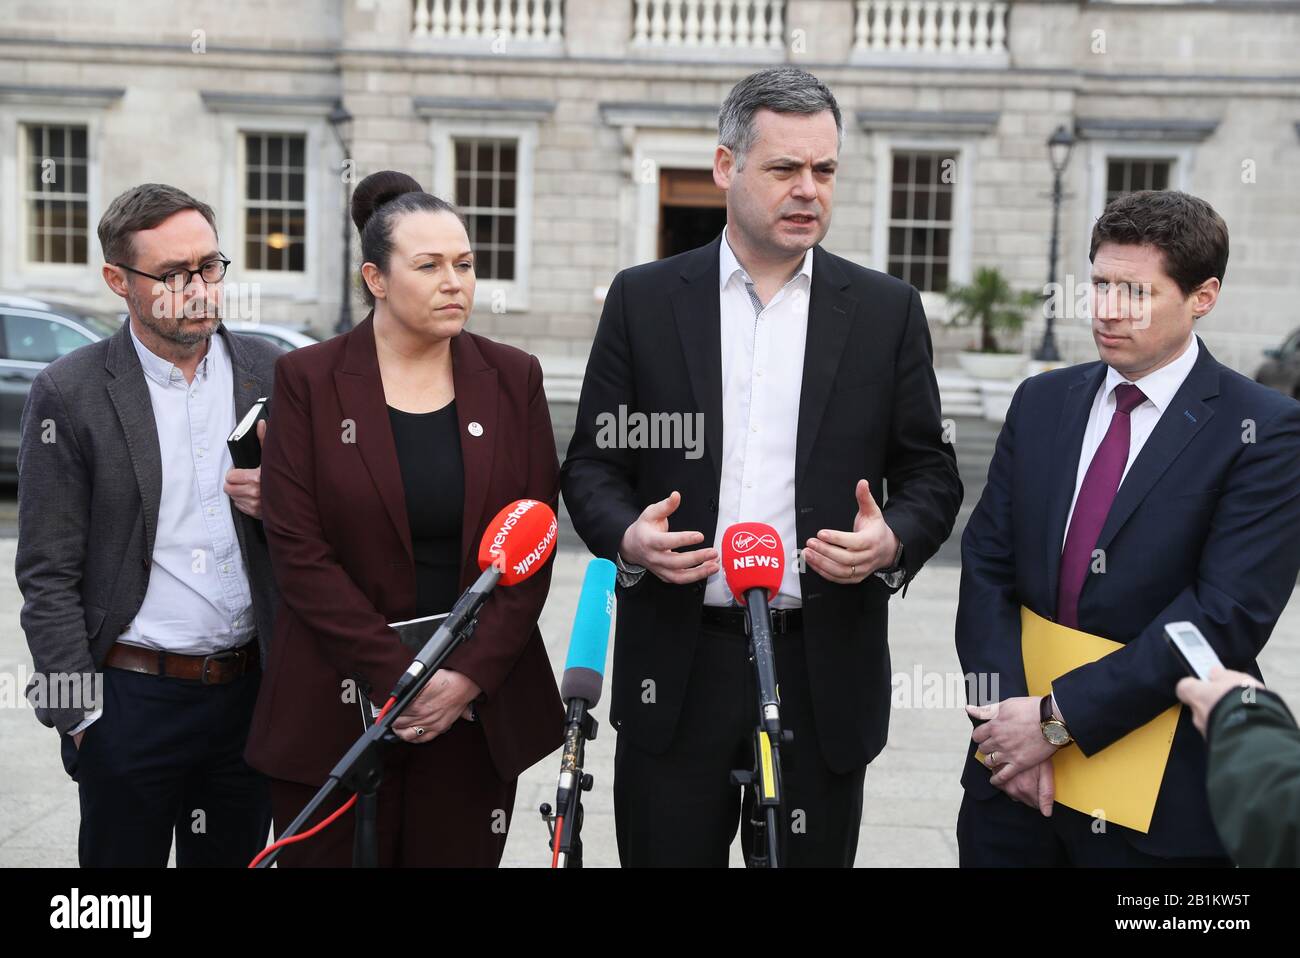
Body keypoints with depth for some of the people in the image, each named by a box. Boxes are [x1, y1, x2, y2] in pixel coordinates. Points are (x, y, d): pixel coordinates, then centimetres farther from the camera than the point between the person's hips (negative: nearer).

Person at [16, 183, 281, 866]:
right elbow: (48, 573, -4)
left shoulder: (270, 372, 4)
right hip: (132, 700, -3)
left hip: (251, 689, 3)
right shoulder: (70, 393, -5)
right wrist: (78, 714, -7)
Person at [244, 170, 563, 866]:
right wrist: (398, 677, -12)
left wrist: (469, 677, -8)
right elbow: (299, 549, -7)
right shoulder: (308, 380, -1)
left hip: (478, 703, 2)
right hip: (339, 705, -1)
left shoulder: (512, 378, 5)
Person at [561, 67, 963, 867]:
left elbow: (931, 474, 7)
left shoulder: (887, 311, 5)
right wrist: (627, 535, -14)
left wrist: (894, 539, -13)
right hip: (678, 665, 0)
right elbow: (593, 462, 6)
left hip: (824, 670, 1)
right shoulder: (644, 299, 4)